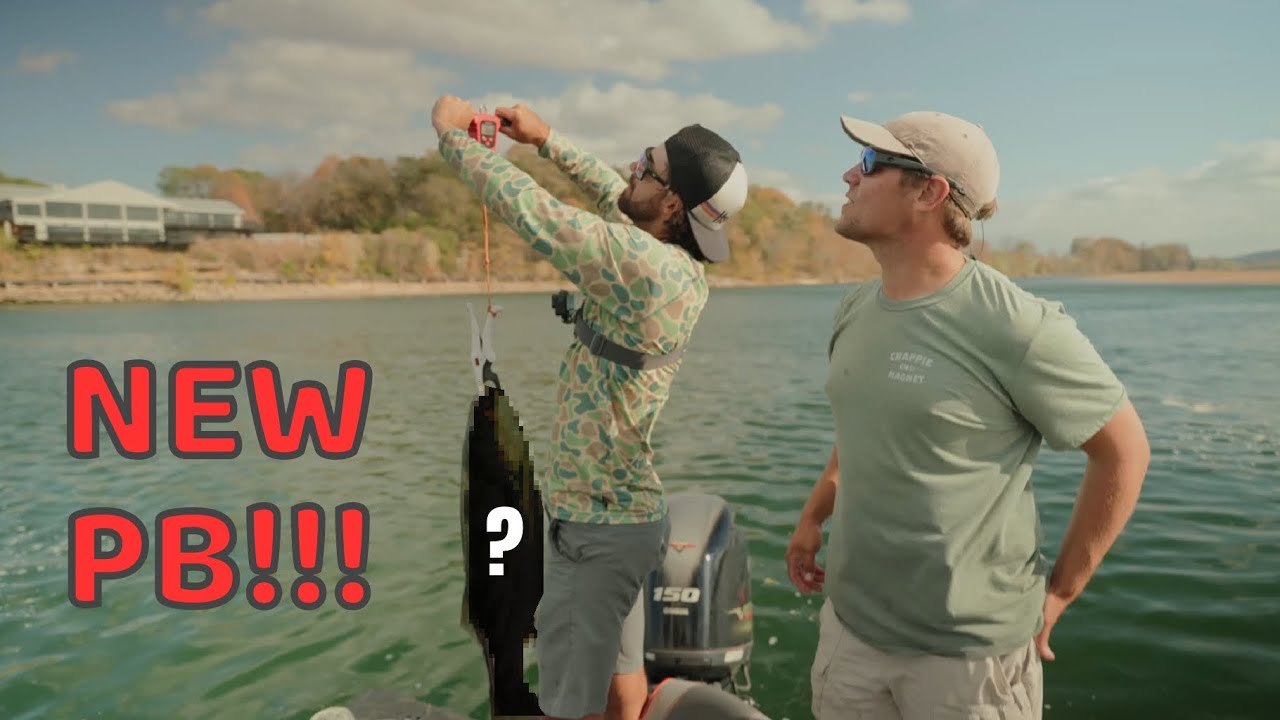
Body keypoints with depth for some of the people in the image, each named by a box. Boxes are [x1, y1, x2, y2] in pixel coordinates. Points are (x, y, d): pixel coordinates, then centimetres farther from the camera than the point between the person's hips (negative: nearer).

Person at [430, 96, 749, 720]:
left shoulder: (641, 263, -24)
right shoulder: (682, 266, 2)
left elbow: (527, 207, -20)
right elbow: (617, 200, 19)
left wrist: (453, 133, -4)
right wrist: (549, 141, 20)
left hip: (592, 523, -9)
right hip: (626, 511, 9)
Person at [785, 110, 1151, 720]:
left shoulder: (1016, 327, -19)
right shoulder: (854, 310, 2)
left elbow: (1124, 450, -10)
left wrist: (1059, 590, -6)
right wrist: (812, 517, 10)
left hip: (969, 649, -6)